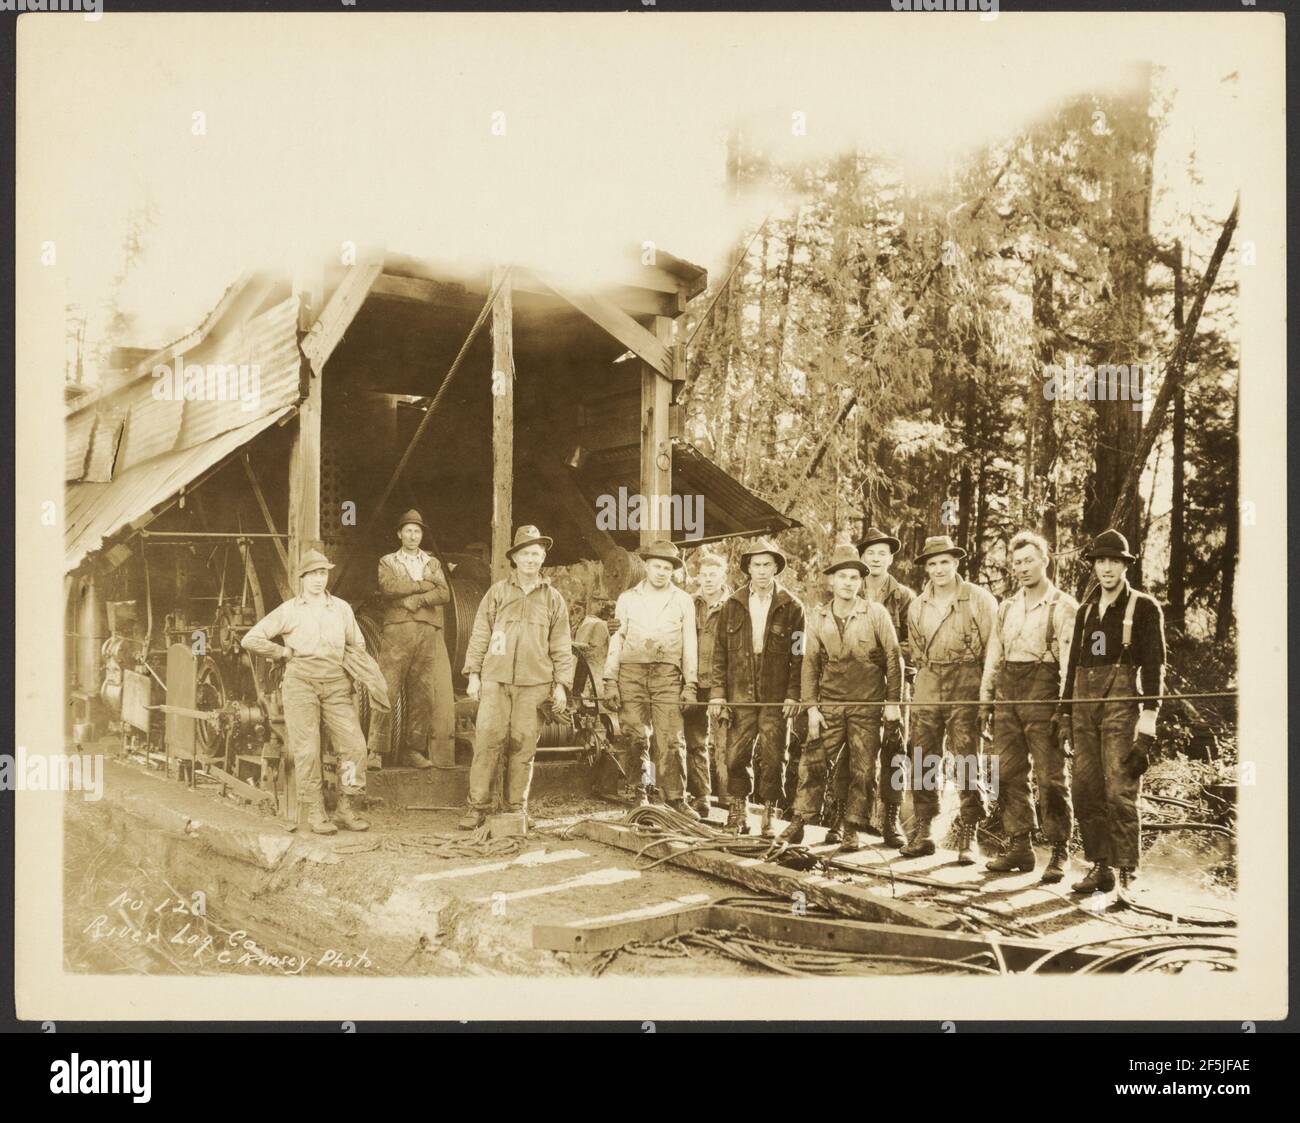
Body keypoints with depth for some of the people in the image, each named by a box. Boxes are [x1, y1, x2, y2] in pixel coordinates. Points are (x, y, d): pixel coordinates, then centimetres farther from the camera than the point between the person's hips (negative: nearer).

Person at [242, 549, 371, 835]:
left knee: (354, 744, -9)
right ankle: (313, 813, -1)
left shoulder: (342, 608, 14)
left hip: (336, 685, 2)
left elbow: (358, 645, 26)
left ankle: (346, 809, 0)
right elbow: (250, 639, 5)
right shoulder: (288, 610, 7)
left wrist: (353, 672, 11)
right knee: (307, 750, -7)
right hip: (300, 683, -2)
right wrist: (285, 653, 4)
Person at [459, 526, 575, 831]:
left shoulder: (553, 598, 10)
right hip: (495, 679, 0)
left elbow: (561, 645, 10)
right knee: (487, 740, -6)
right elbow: (480, 635, 9)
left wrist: (562, 683, 4)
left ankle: (516, 806, 11)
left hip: (534, 682, 1)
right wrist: (473, 674, 3)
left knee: (523, 745, 1)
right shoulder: (497, 592, 8)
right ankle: (478, 806, 0)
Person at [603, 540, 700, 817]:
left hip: (667, 674, -1)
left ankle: (675, 799, -7)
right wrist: (610, 680, 3)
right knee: (634, 737, -3)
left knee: (671, 739, -9)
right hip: (631, 673, 1)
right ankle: (639, 796, 6)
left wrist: (691, 684, 2)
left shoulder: (683, 601, 12)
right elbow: (616, 640, 12)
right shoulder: (627, 599, 14)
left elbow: (689, 645, 10)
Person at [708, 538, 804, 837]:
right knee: (736, 756, 1)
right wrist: (717, 694, 1)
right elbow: (720, 653, 7)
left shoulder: (791, 607, 2)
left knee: (772, 758, 0)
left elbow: (799, 655, 1)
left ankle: (768, 815, 12)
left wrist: (793, 695, -7)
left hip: (775, 696, -1)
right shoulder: (732, 605, 7)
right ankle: (738, 812, 17)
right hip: (740, 694, 2)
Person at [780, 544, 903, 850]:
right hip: (829, 704, 2)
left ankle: (852, 829, 12)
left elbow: (893, 658, -1)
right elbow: (811, 663, 6)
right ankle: (799, 822, 6)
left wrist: (892, 701, -4)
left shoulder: (876, 614, -4)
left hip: (867, 706, -2)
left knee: (862, 770, 2)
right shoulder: (817, 618, 4)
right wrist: (811, 706, 0)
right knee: (812, 762, -3)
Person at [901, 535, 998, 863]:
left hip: (967, 689, -4)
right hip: (927, 691, 4)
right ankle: (922, 833, 13)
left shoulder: (979, 599, -2)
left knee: (968, 763, -3)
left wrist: (986, 689, -2)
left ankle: (967, 838, 3)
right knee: (923, 762, 4)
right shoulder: (918, 606, 11)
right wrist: (931, 677, 15)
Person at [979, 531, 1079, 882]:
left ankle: (1059, 851, 3)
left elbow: (1069, 660, -8)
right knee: (1008, 774, 7)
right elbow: (993, 655, 19)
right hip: (1007, 694, 6)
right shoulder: (1007, 606, 17)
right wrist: (985, 698, 12)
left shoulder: (1063, 606, -2)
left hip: (1042, 695, -6)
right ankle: (1020, 847, 15)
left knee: (1050, 776, -4)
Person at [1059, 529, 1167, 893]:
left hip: (1122, 704, -5)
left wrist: (1148, 720, -11)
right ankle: (1100, 868, 13)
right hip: (1085, 705, 5)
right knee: (1085, 791, 4)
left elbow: (1154, 666, -2)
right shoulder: (1085, 610, 19)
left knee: (1120, 792, -10)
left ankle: (1127, 874, -5)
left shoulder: (1144, 607, 4)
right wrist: (1065, 714, 17)